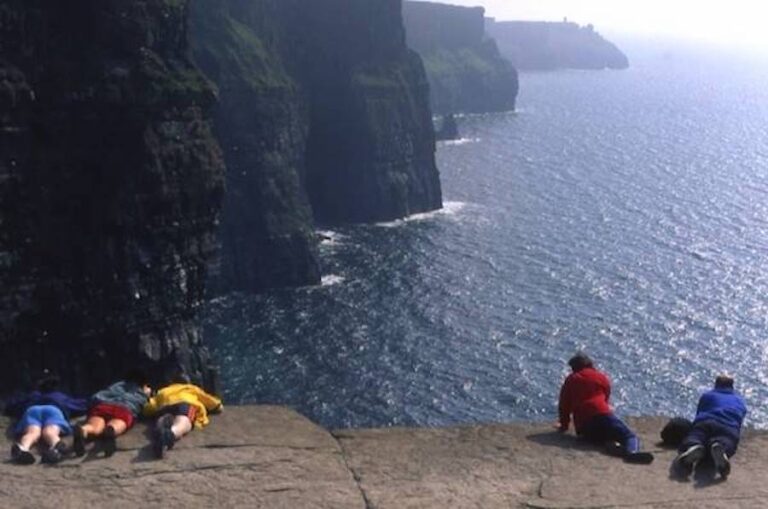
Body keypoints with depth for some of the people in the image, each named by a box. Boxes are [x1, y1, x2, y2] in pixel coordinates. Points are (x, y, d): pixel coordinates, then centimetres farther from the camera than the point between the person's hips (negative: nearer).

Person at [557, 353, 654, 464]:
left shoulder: (570, 381, 23)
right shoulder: (601, 377, 22)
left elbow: (564, 405, 21)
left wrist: (564, 425, 33)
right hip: (602, 415, -2)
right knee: (631, 437, -10)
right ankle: (632, 452, -44)